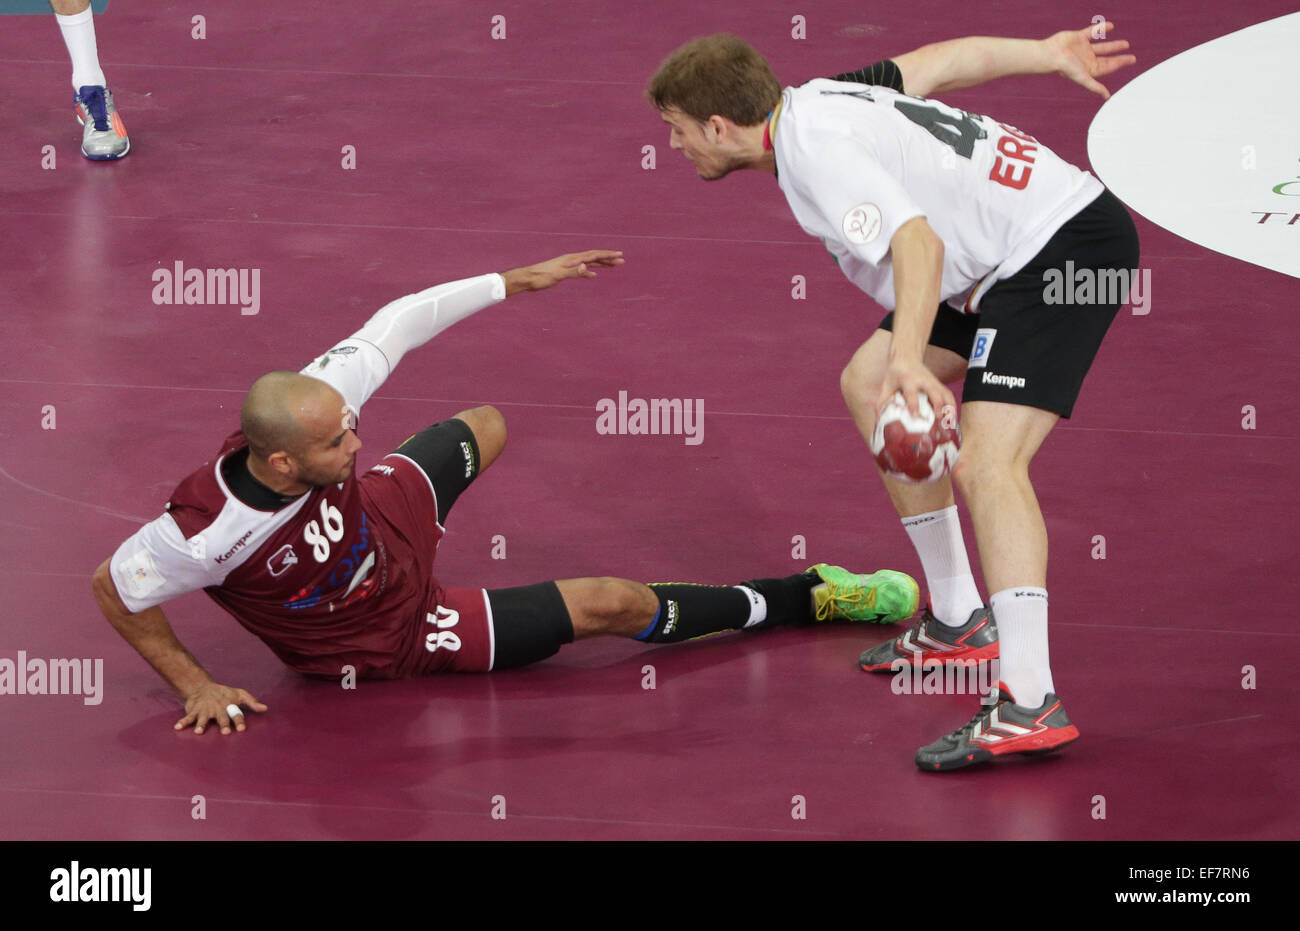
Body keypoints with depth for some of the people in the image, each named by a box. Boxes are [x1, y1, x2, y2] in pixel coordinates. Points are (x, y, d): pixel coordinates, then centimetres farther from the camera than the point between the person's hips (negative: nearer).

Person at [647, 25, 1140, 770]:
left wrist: (909, 358, -49)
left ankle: (1030, 704, -31)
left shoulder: (818, 152, -22)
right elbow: (945, 62, 15)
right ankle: (959, 619, 23)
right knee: (868, 386, 17)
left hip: (1065, 243, -11)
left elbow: (919, 241, -36)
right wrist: (1046, 54, 26)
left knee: (987, 461, -23)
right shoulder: (815, 100, 6)